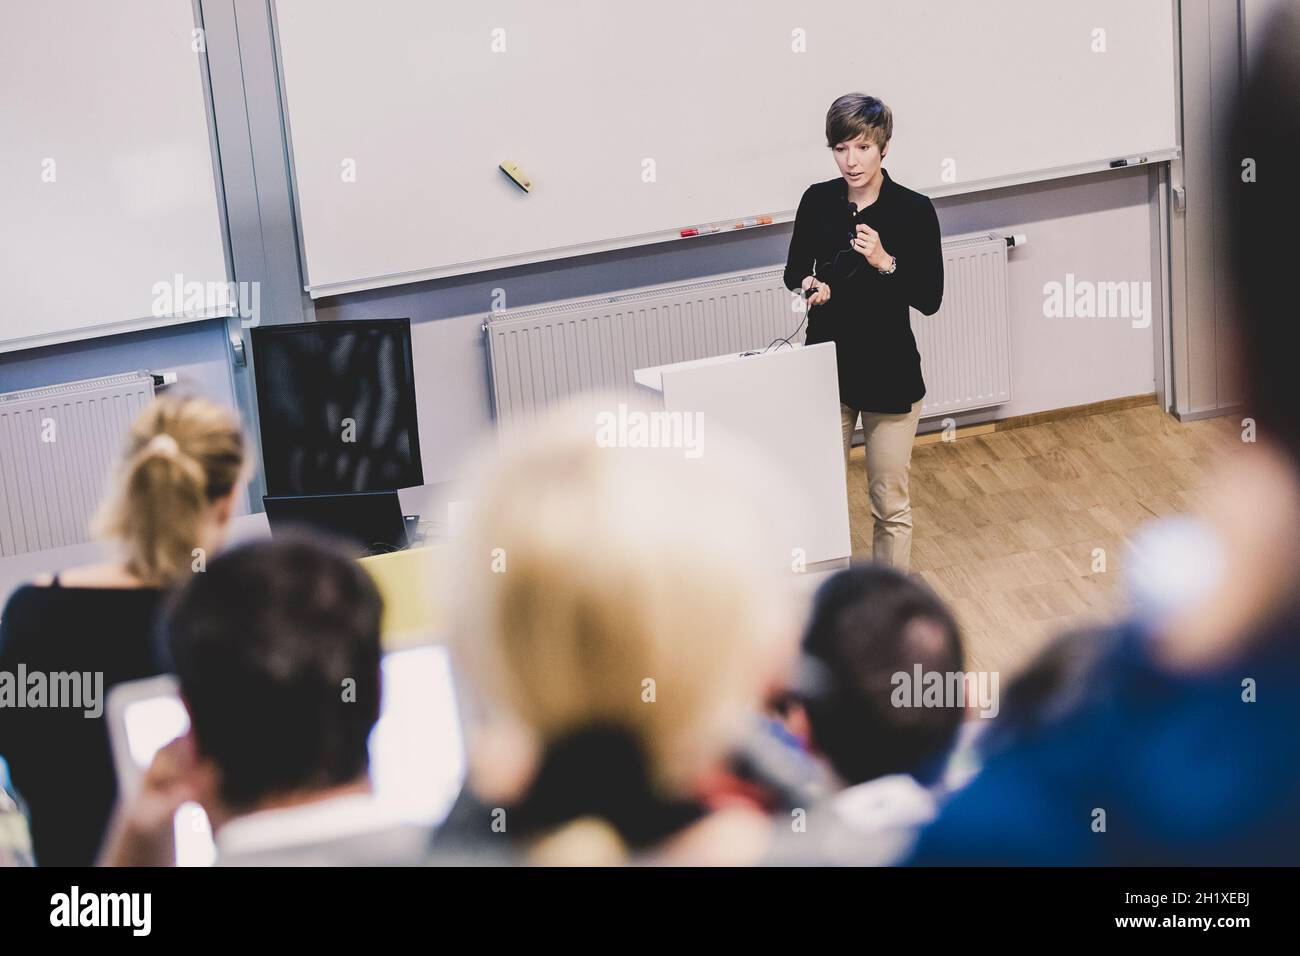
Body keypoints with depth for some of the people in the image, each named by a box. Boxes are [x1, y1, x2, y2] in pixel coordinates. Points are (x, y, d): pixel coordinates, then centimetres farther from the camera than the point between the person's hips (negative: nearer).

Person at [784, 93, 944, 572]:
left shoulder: (914, 210, -10)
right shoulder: (817, 201, -1)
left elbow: (930, 299, -9)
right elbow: (794, 269, 13)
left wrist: (885, 263, -24)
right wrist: (809, 284, -10)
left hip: (889, 373, -3)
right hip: (827, 367, 3)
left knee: (890, 505, 5)